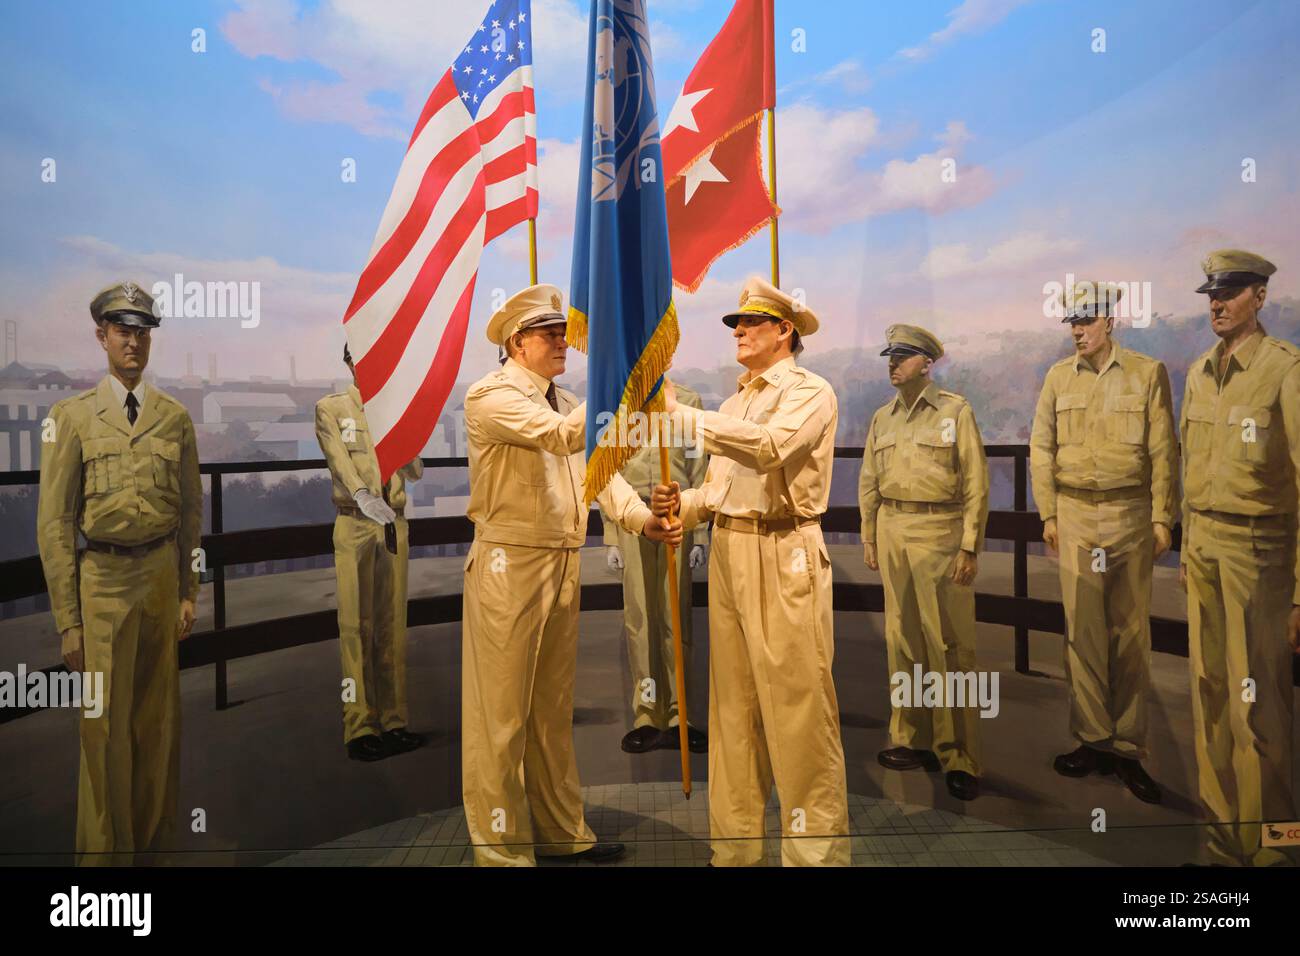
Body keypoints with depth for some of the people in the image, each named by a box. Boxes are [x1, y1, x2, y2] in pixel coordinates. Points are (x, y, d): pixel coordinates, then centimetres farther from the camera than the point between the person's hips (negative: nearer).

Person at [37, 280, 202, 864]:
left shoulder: (175, 416, 5)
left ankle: (155, 840, 29)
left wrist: (190, 591, 7)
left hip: (162, 572, 2)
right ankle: (107, 849, 23)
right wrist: (68, 619, -5)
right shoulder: (72, 416, -1)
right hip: (103, 576, -2)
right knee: (107, 727, 4)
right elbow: (54, 521, -2)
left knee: (159, 719, 11)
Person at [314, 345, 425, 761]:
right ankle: (360, 728, 4)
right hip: (355, 525, -3)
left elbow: (415, 472, 9)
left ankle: (393, 722, 11)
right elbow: (340, 460, -14)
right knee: (356, 626, -3)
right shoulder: (330, 408, 3)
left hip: (395, 524, 4)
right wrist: (363, 496, -32)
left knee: (393, 624, 5)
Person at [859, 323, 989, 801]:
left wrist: (970, 546, -9)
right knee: (902, 639, 9)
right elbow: (868, 482, 16)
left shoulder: (956, 411, -1)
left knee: (949, 643, -2)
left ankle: (958, 757, 7)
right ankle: (912, 738, 22)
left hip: (940, 532, -5)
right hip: (892, 532, 5)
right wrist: (869, 537, 11)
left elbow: (976, 483, -4)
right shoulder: (882, 418, 13)